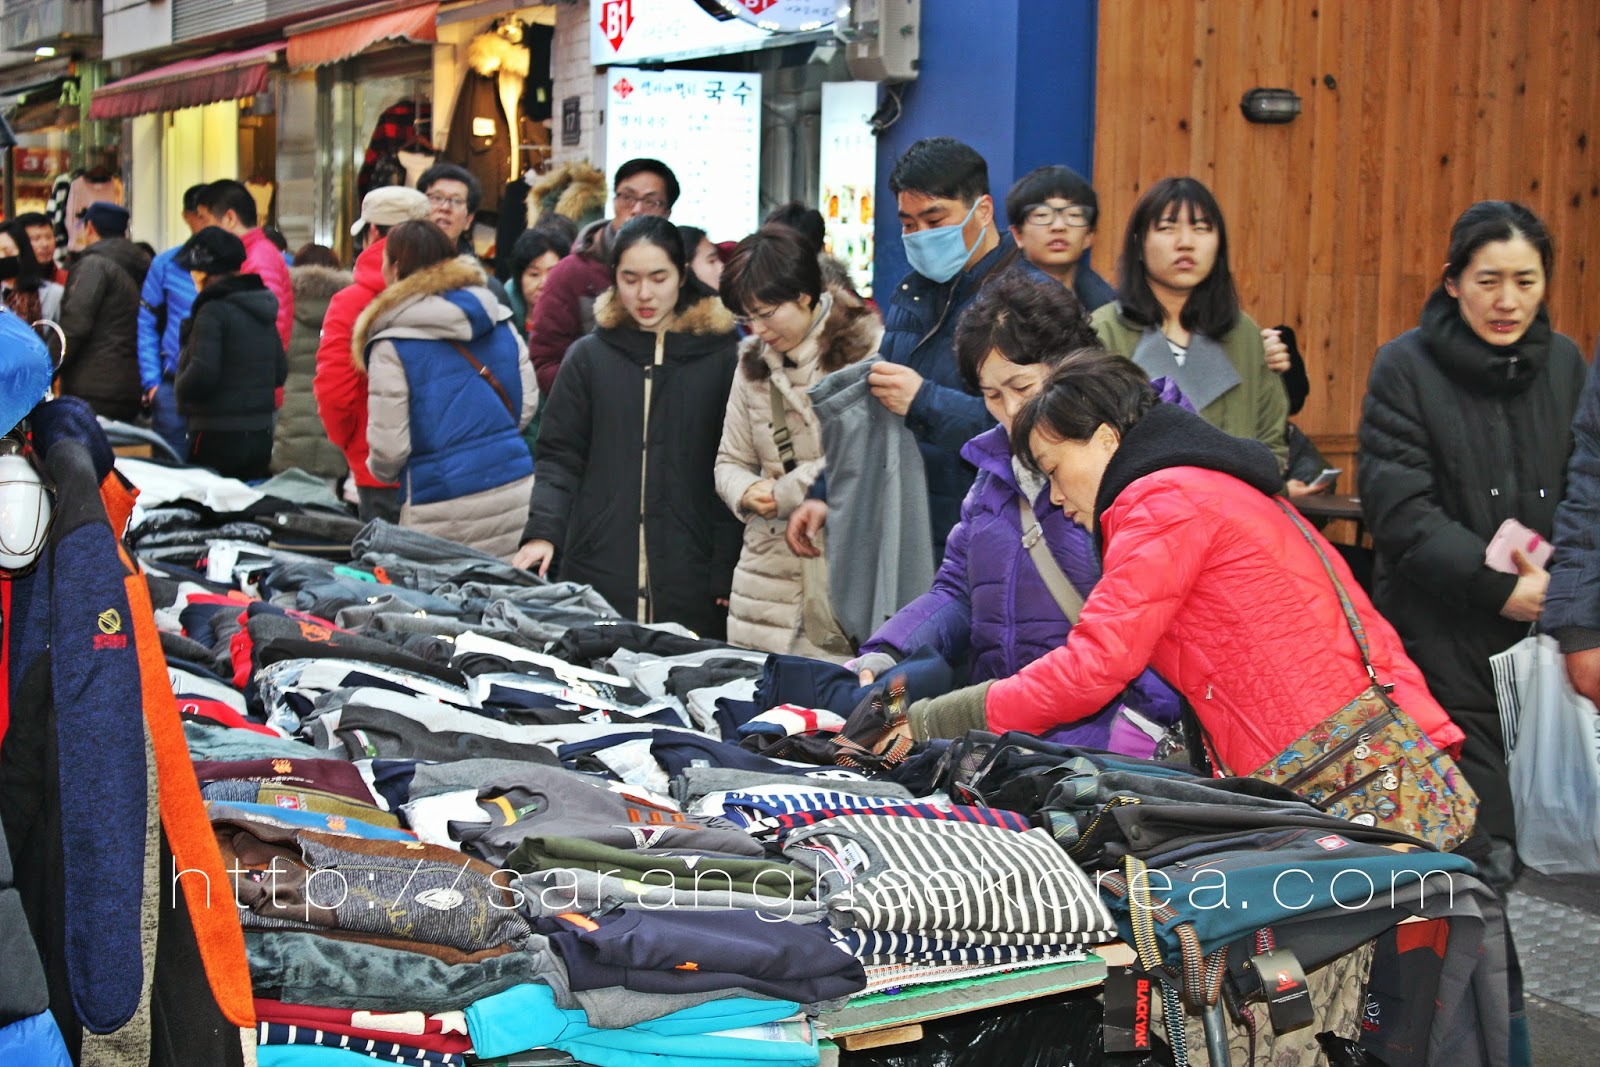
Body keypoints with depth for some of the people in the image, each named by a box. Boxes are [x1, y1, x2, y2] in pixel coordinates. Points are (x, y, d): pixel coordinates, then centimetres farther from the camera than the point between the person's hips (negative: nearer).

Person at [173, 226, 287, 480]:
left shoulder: (213, 311, -13)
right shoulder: (262, 310, 11)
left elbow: (202, 374, -21)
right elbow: (280, 373, 16)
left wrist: (180, 388, -2)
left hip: (218, 439, -8)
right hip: (262, 434, 8)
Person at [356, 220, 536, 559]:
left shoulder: (392, 346, -8)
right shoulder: (500, 321, 7)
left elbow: (388, 447, -9)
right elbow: (527, 403, 9)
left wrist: (380, 471, 13)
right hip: (517, 495, 5)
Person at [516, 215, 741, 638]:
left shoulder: (721, 358, 4)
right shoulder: (590, 357, 9)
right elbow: (560, 457, 8)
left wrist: (727, 575, -2)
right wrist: (542, 533, -8)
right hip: (598, 574, 1)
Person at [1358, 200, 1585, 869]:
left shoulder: (1564, 364, 11)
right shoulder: (1406, 367, -3)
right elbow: (1398, 511, -9)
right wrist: (1498, 585, -15)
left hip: (1542, 625, 4)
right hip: (1441, 633, -4)